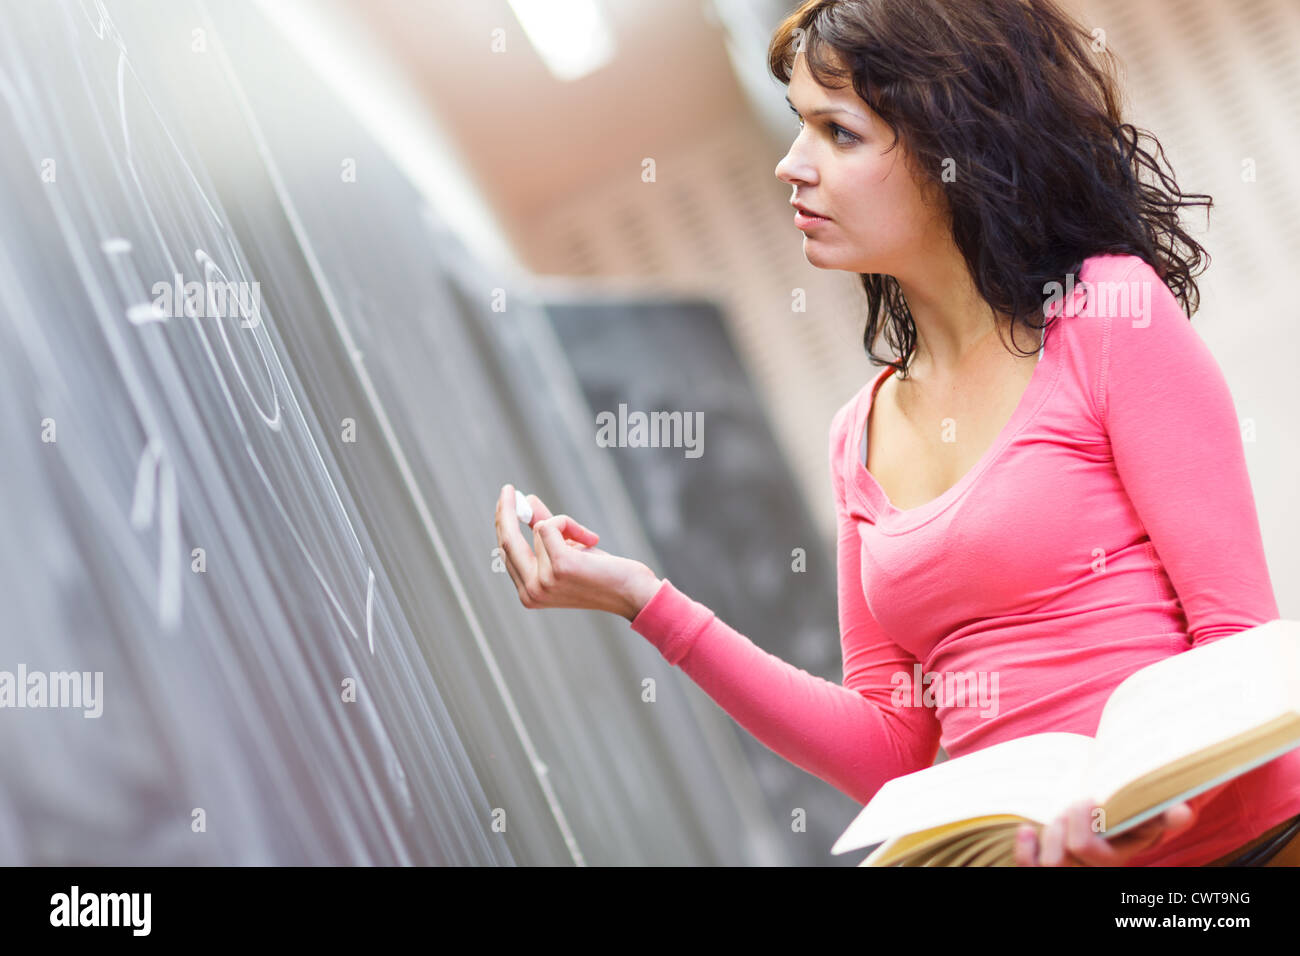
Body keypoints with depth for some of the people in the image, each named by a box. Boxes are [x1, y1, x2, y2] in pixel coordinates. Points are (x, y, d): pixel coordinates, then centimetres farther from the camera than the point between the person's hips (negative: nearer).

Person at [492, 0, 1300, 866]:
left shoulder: (1115, 314, -2)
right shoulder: (864, 436, 14)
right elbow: (892, 752, 11)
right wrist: (649, 606, 6)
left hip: (1227, 837, -4)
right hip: (1019, 846, 4)